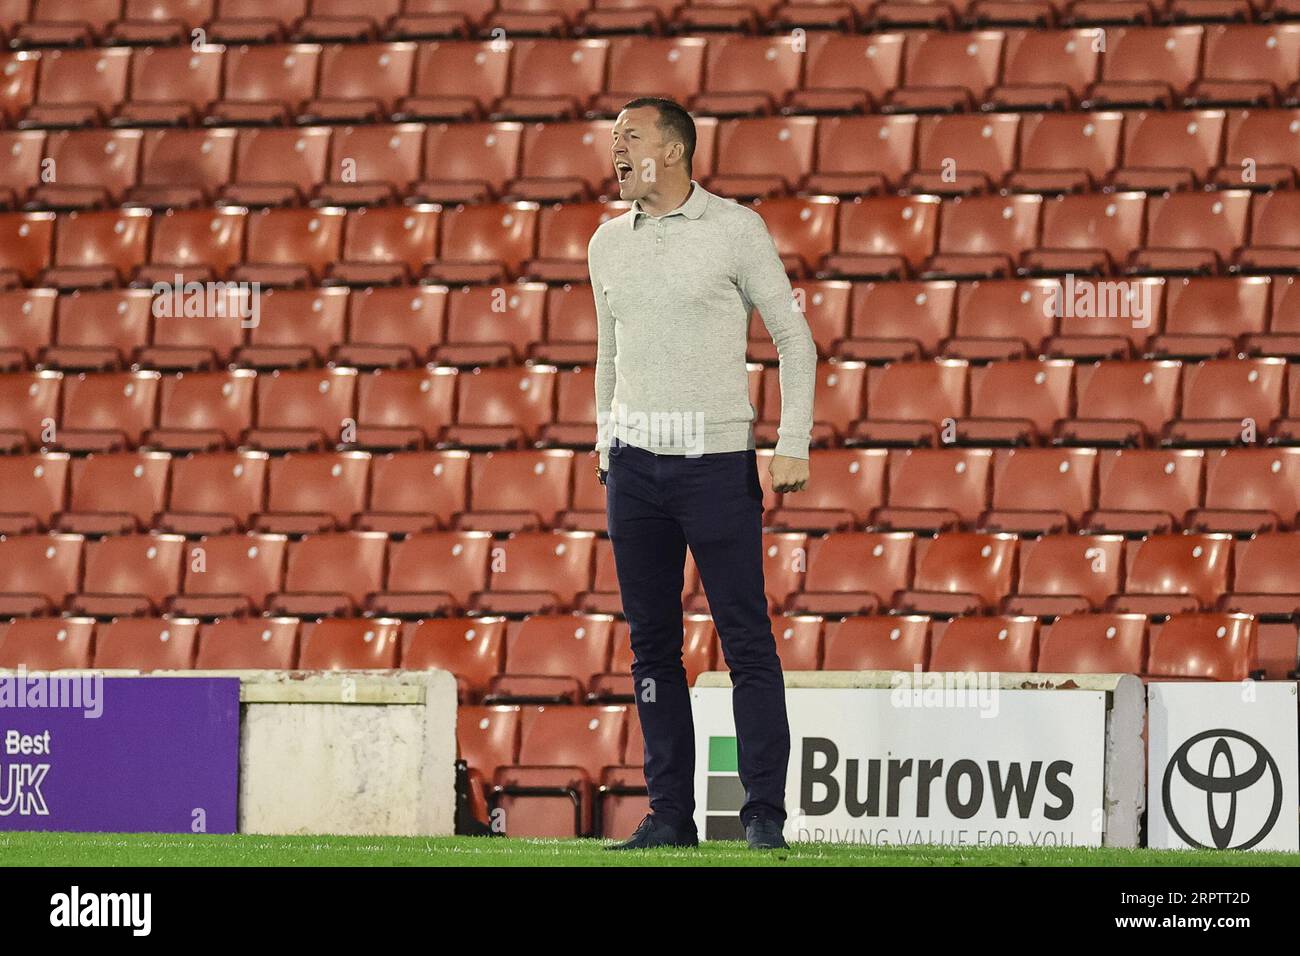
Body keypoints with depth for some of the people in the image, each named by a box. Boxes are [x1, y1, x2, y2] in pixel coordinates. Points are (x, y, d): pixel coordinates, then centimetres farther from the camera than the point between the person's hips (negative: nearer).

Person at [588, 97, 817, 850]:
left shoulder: (736, 229, -3)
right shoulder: (608, 244, 12)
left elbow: (793, 337, -1)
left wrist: (793, 446, -9)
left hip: (718, 461, -5)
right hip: (636, 460, 5)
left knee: (748, 643, -7)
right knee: (652, 645, 5)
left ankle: (764, 815, -5)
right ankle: (671, 816, 9)